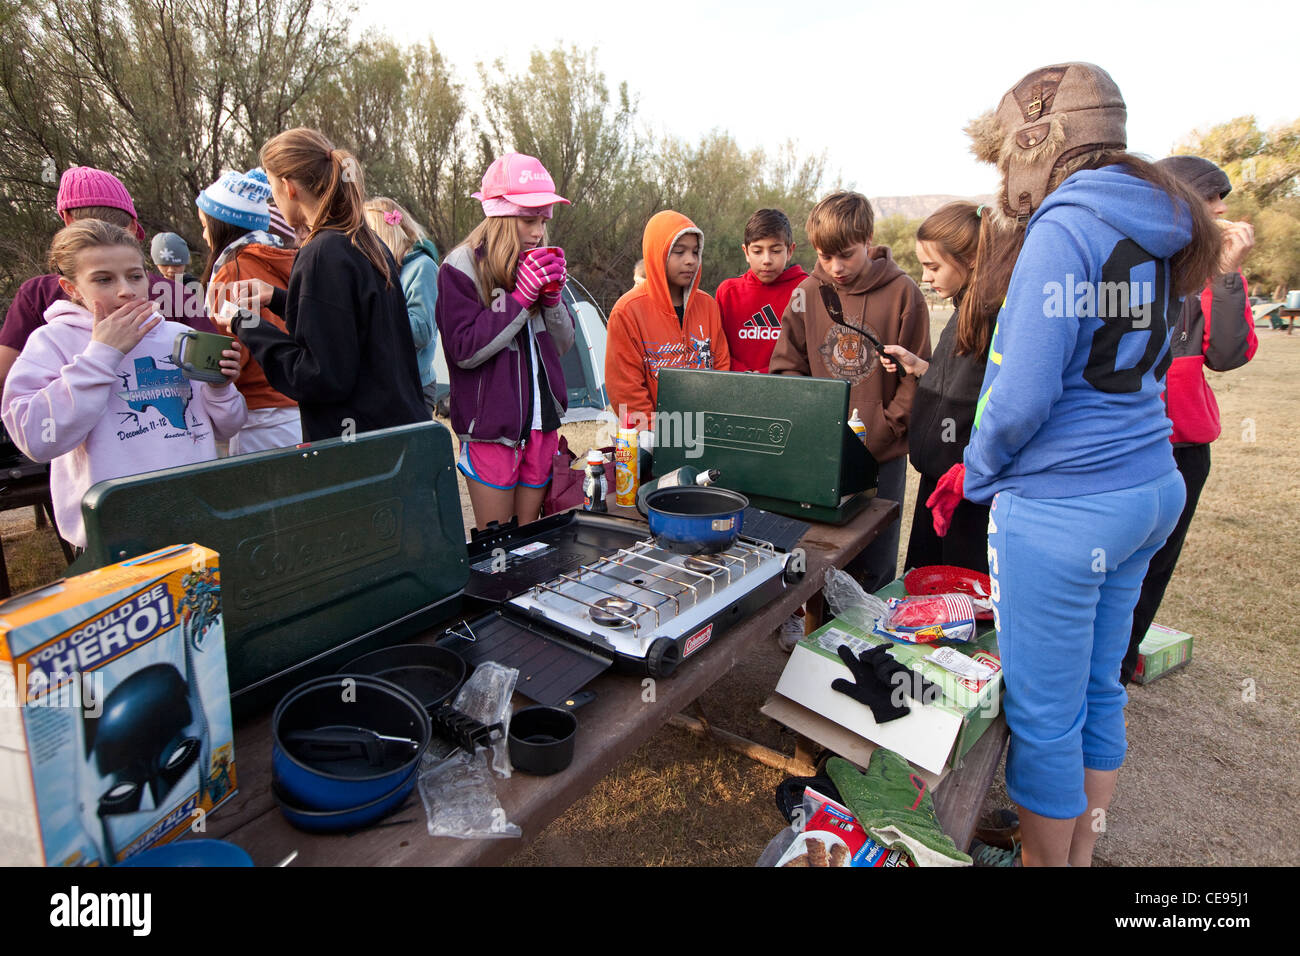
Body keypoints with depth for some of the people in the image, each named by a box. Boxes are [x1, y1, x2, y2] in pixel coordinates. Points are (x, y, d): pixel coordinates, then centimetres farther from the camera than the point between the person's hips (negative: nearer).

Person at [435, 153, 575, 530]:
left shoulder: (539, 262, 10)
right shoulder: (463, 267, -8)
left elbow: (564, 344, 12)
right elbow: (465, 350, -16)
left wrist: (553, 298, -7)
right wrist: (521, 296, -18)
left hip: (542, 421, 5)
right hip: (491, 427, -5)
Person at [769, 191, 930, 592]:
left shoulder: (902, 292, -4)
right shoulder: (807, 293, 2)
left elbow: (915, 374, -3)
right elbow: (786, 366, 6)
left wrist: (884, 430, -13)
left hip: (883, 454, -2)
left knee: (875, 566, 8)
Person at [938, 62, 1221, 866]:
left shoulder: (1063, 227, -15)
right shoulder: (1153, 230, 13)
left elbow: (1023, 394, -22)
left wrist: (974, 477, -3)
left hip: (1062, 508, -9)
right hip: (1148, 490, 9)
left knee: (1044, 715, 7)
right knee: (1099, 692, 20)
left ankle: (1045, 860, 27)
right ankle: (1081, 853, 39)